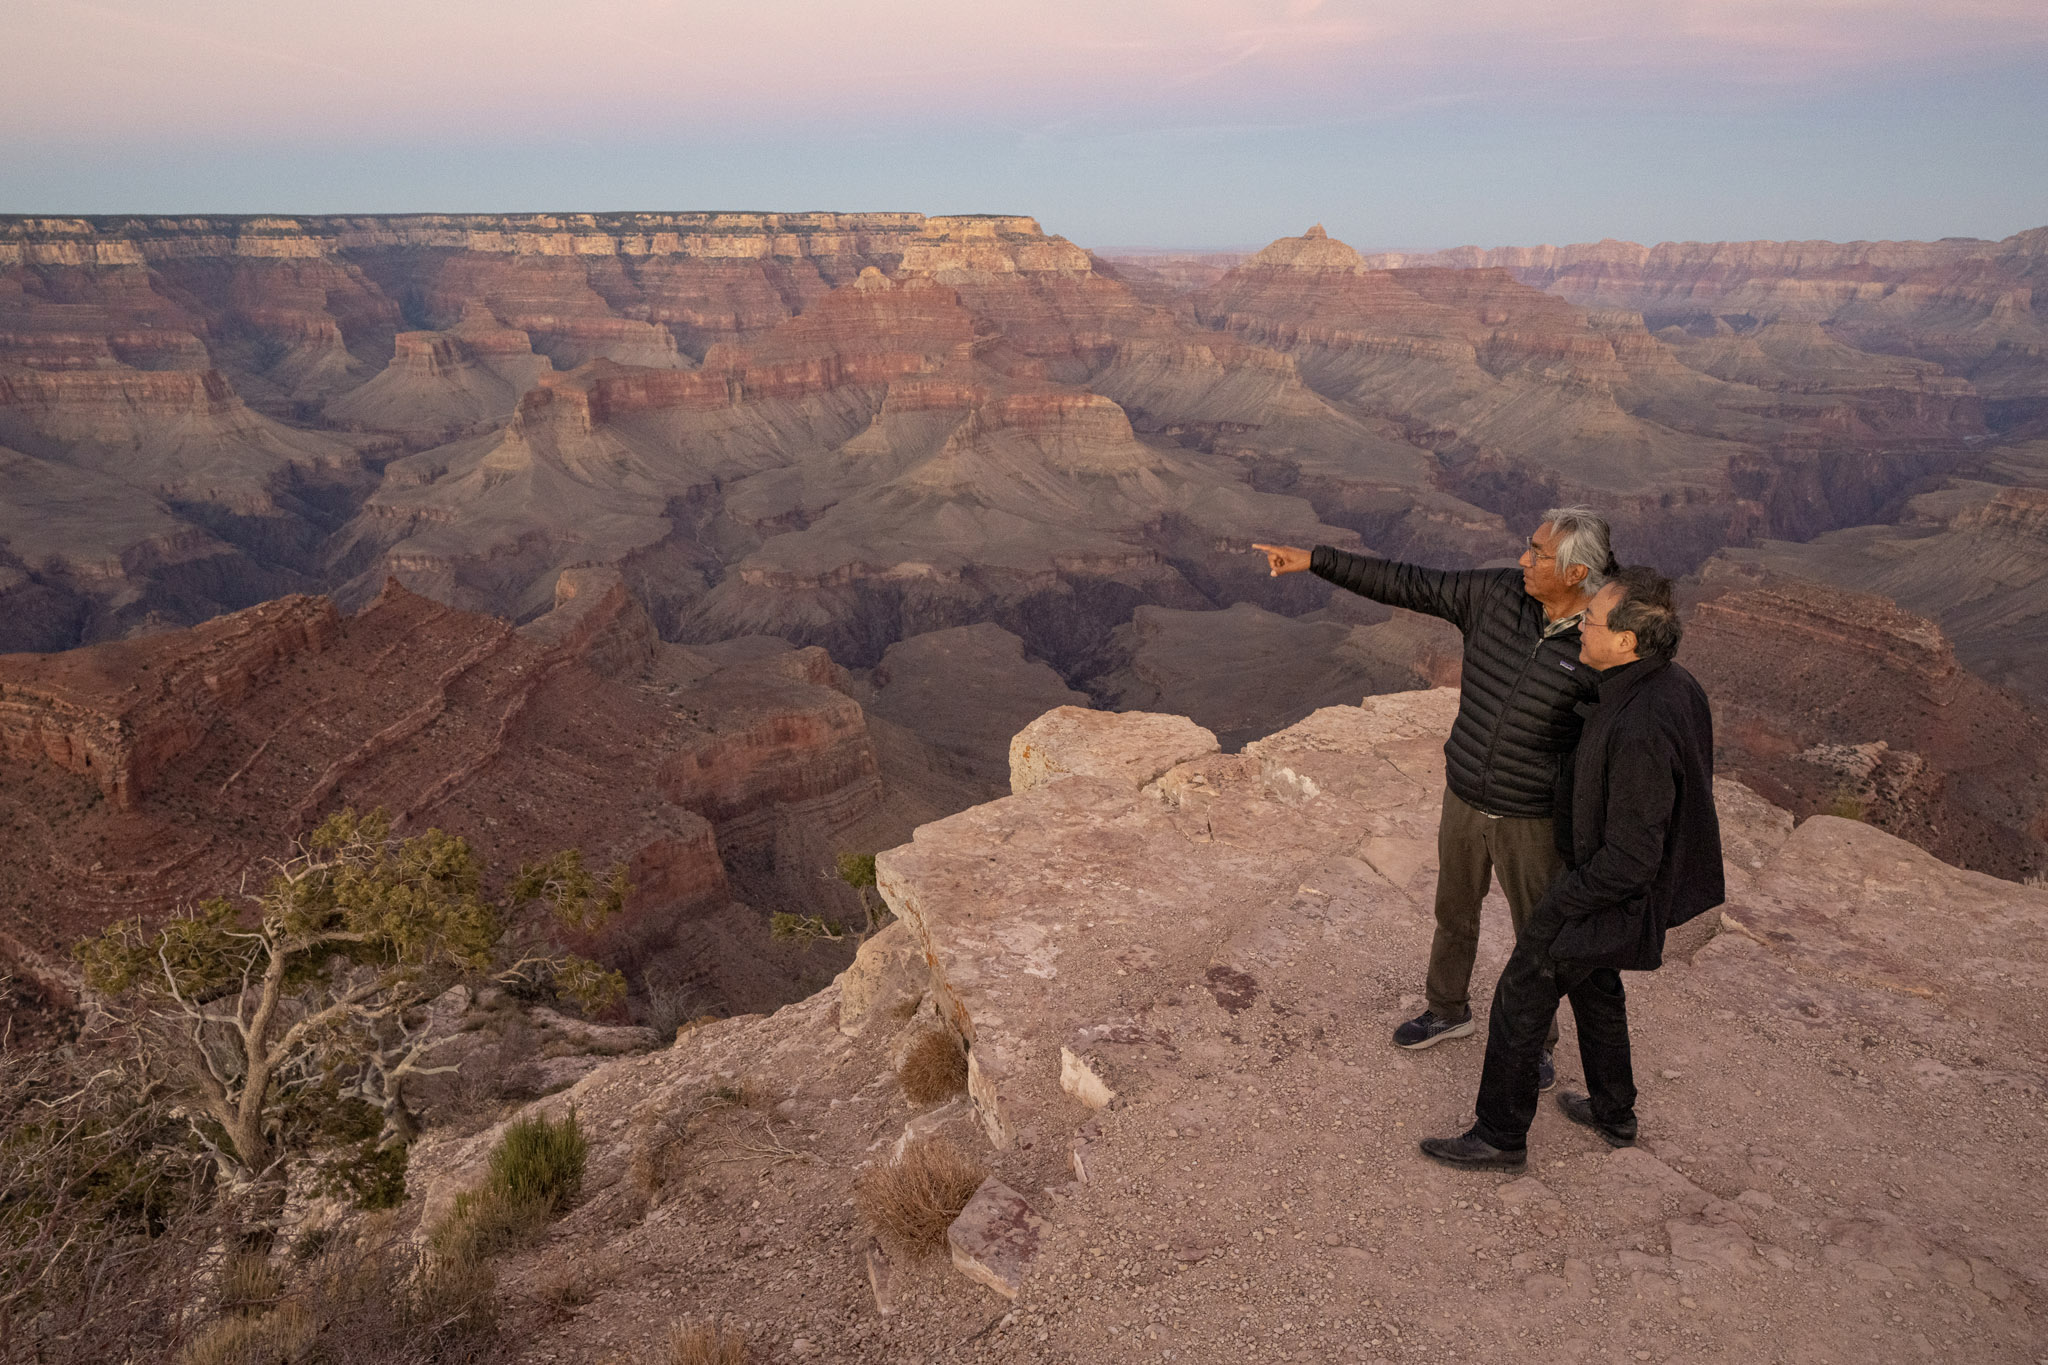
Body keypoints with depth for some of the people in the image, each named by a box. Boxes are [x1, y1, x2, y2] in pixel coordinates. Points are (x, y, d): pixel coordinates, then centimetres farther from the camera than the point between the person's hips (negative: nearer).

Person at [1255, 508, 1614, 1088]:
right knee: (1454, 912, 24)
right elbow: (1406, 585, -8)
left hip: (1533, 817, -4)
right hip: (1466, 800, 4)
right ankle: (1449, 1009, 50)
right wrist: (1314, 559, -12)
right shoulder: (1498, 593, -12)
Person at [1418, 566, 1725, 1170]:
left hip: (1612, 893, -9)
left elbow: (1630, 860, -30)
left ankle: (1500, 1136, 23)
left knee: (1520, 1000, 6)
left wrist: (1558, 905, -17)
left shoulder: (1639, 732, -36)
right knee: (1593, 984, 28)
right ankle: (1614, 1113, 47)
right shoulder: (1676, 684, -6)